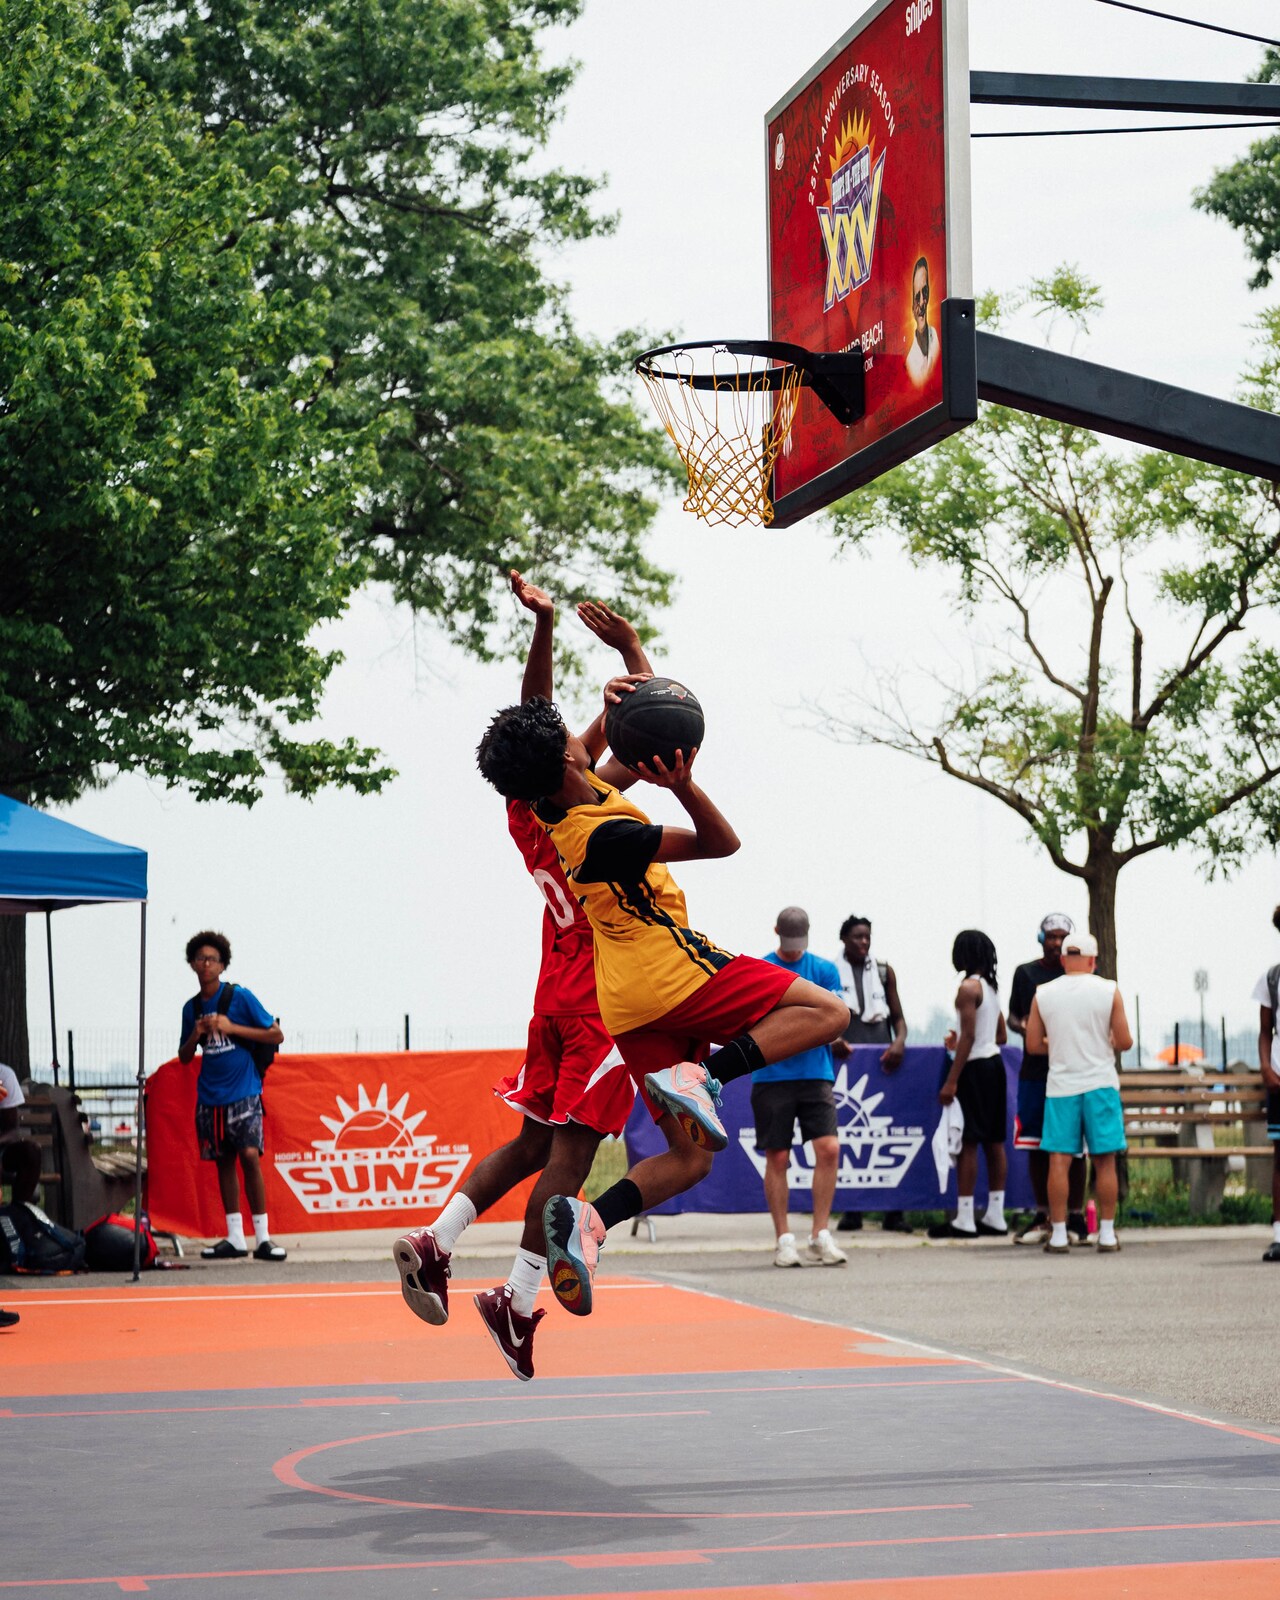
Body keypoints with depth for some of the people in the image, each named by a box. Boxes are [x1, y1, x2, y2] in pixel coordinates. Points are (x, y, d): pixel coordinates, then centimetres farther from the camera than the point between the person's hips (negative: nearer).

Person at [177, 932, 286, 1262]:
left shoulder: (240, 997, -3)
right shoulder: (191, 1008, 12)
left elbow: (276, 1035, -4)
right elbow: (184, 1057, 19)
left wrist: (231, 1027, -12)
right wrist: (196, 1034, -3)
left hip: (243, 1092, -5)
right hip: (209, 1097, 5)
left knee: (249, 1156, -14)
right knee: (224, 1162, 6)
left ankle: (262, 1238, -11)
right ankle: (234, 1238, 10)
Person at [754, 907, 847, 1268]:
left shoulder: (825, 970, 9)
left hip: (816, 1074, 1)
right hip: (771, 1075, -1)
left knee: (829, 1149, -11)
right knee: (777, 1158, -1)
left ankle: (820, 1235, -1)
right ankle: (783, 1240, 8)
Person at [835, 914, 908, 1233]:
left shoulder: (884, 972, 12)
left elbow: (897, 1016, 12)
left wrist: (899, 1040, -8)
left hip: (882, 1059, 2)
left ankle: (893, 1211, 0)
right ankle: (852, 1210, 2)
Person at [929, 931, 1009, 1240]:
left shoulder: (968, 988, -13)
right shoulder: (990, 987, 14)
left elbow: (968, 1036, -18)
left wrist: (952, 1080, -19)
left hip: (975, 1067, -9)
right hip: (994, 1063, 9)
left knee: (968, 1142, -7)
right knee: (994, 1141, 10)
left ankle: (964, 1220, -8)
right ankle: (995, 1215, 13)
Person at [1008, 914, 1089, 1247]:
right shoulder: (1025, 973, 10)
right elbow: (1012, 1015, 16)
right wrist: (1020, 1026, -6)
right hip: (1034, 1069, 3)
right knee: (1035, 1145, 5)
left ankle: (1075, 1217, 5)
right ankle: (1042, 1217, 14)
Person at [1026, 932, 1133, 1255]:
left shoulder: (1043, 994, 1)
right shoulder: (1108, 991, -3)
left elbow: (1033, 1045, 5)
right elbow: (1124, 1041, -3)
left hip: (1061, 1086, 1)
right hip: (1100, 1083, -1)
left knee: (1059, 1161, 2)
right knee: (1105, 1161, 5)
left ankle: (1058, 1235, 0)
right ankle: (1107, 1234, 6)